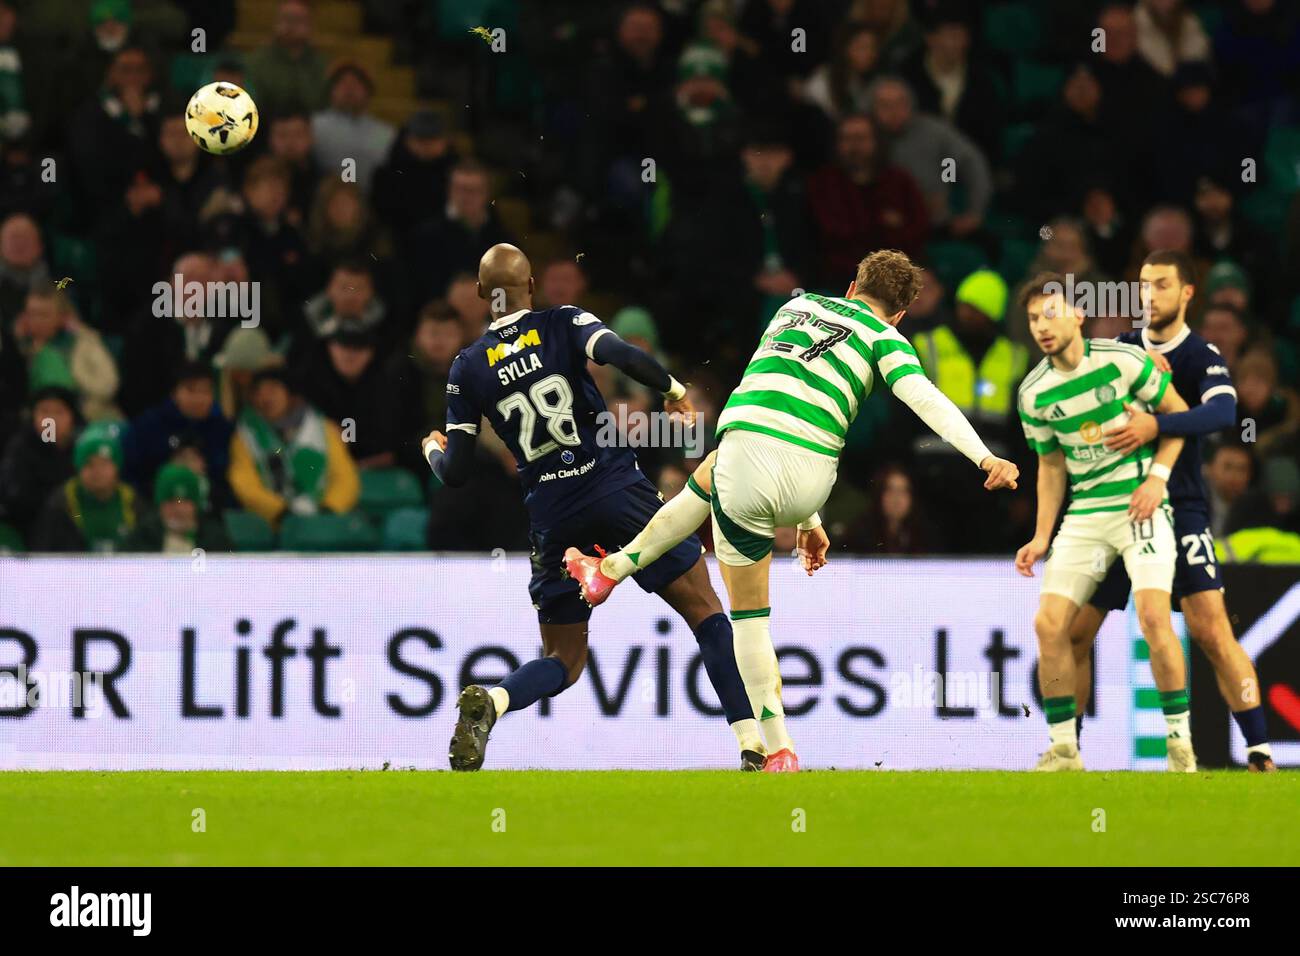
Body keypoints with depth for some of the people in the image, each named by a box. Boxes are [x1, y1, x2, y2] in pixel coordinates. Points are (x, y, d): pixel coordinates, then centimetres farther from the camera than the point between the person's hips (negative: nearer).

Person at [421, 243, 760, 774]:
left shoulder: (467, 369, 5)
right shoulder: (563, 324, 0)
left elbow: (455, 474, 7)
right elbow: (622, 354, -20)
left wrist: (433, 451, 30)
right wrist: (673, 388, -2)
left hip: (553, 520, 2)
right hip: (620, 492, -2)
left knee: (563, 660, 13)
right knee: (706, 614, 8)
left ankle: (488, 702, -18)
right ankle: (753, 743, -6)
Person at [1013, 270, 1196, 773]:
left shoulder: (1123, 360, -10)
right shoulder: (1034, 393, 1)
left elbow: (1178, 412, 2)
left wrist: (1157, 476, -10)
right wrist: (1041, 537, 7)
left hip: (1140, 505, -4)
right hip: (1084, 516, 4)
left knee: (1153, 617, -21)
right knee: (1049, 624, -8)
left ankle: (1180, 743, -8)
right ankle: (1063, 749, 4)